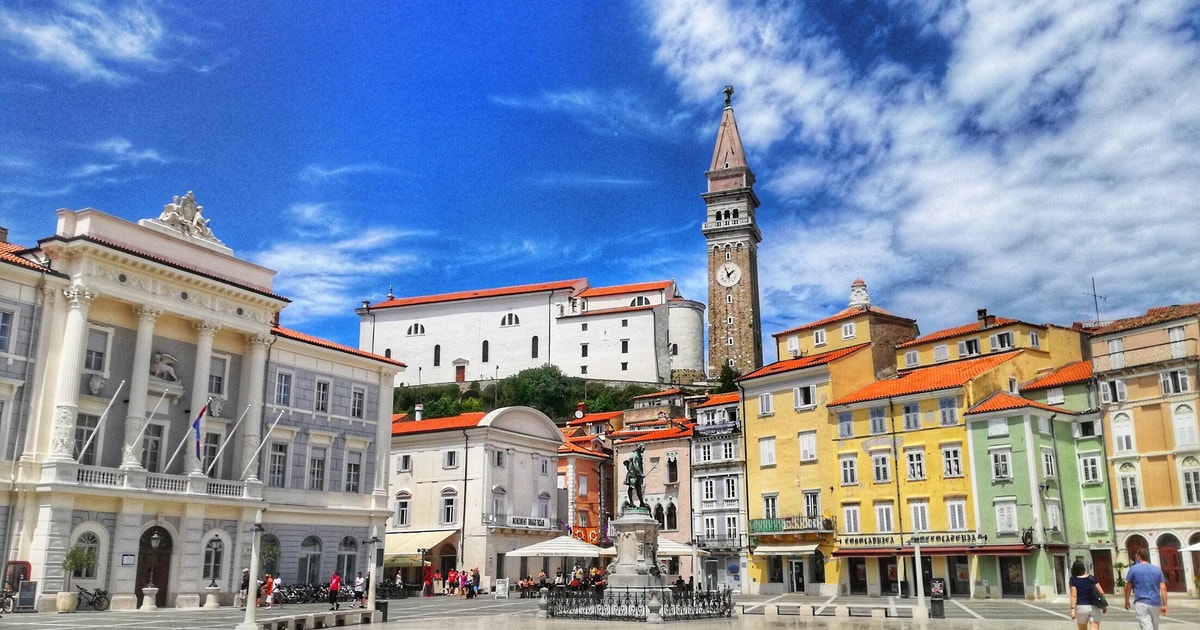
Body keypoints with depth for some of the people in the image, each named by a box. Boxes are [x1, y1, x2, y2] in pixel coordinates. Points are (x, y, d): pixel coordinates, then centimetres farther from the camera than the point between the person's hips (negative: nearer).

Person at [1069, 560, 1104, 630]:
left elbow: (1074, 596, -11)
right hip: (1094, 607, 1)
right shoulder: (1092, 578, 6)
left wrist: (1072, 609, -13)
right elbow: (1101, 592, 3)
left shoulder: (1074, 581, -1)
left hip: (1081, 607, -1)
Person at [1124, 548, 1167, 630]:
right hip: (1155, 603, 4)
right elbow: (1163, 588, 2)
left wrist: (1126, 601, 18)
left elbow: (1128, 587, 6)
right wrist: (1164, 605, 4)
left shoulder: (1134, 569, 0)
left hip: (1141, 603, -4)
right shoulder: (1157, 570, 9)